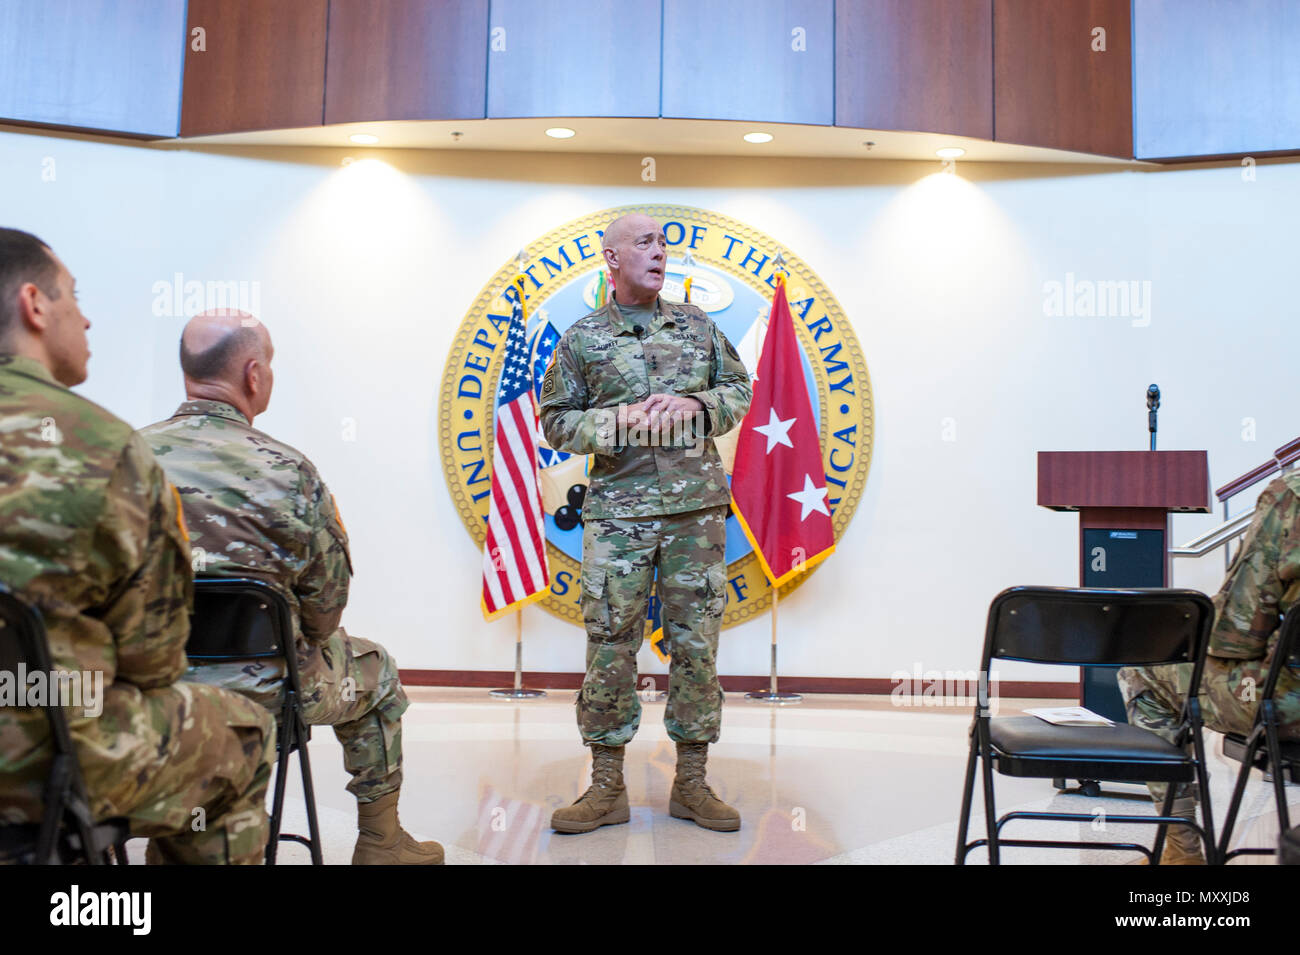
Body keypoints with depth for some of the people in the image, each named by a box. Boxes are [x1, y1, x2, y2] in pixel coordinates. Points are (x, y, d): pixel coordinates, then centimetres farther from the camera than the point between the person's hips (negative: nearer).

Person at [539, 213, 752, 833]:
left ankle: (692, 783, 17)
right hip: (618, 509, -2)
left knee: (696, 641, 5)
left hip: (697, 505, 2)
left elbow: (739, 389, 16)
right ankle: (607, 787, 12)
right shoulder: (582, 339, 6)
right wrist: (619, 421, -11)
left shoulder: (696, 325, 13)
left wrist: (695, 405, -4)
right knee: (610, 642, -1)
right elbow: (556, 421, 5)